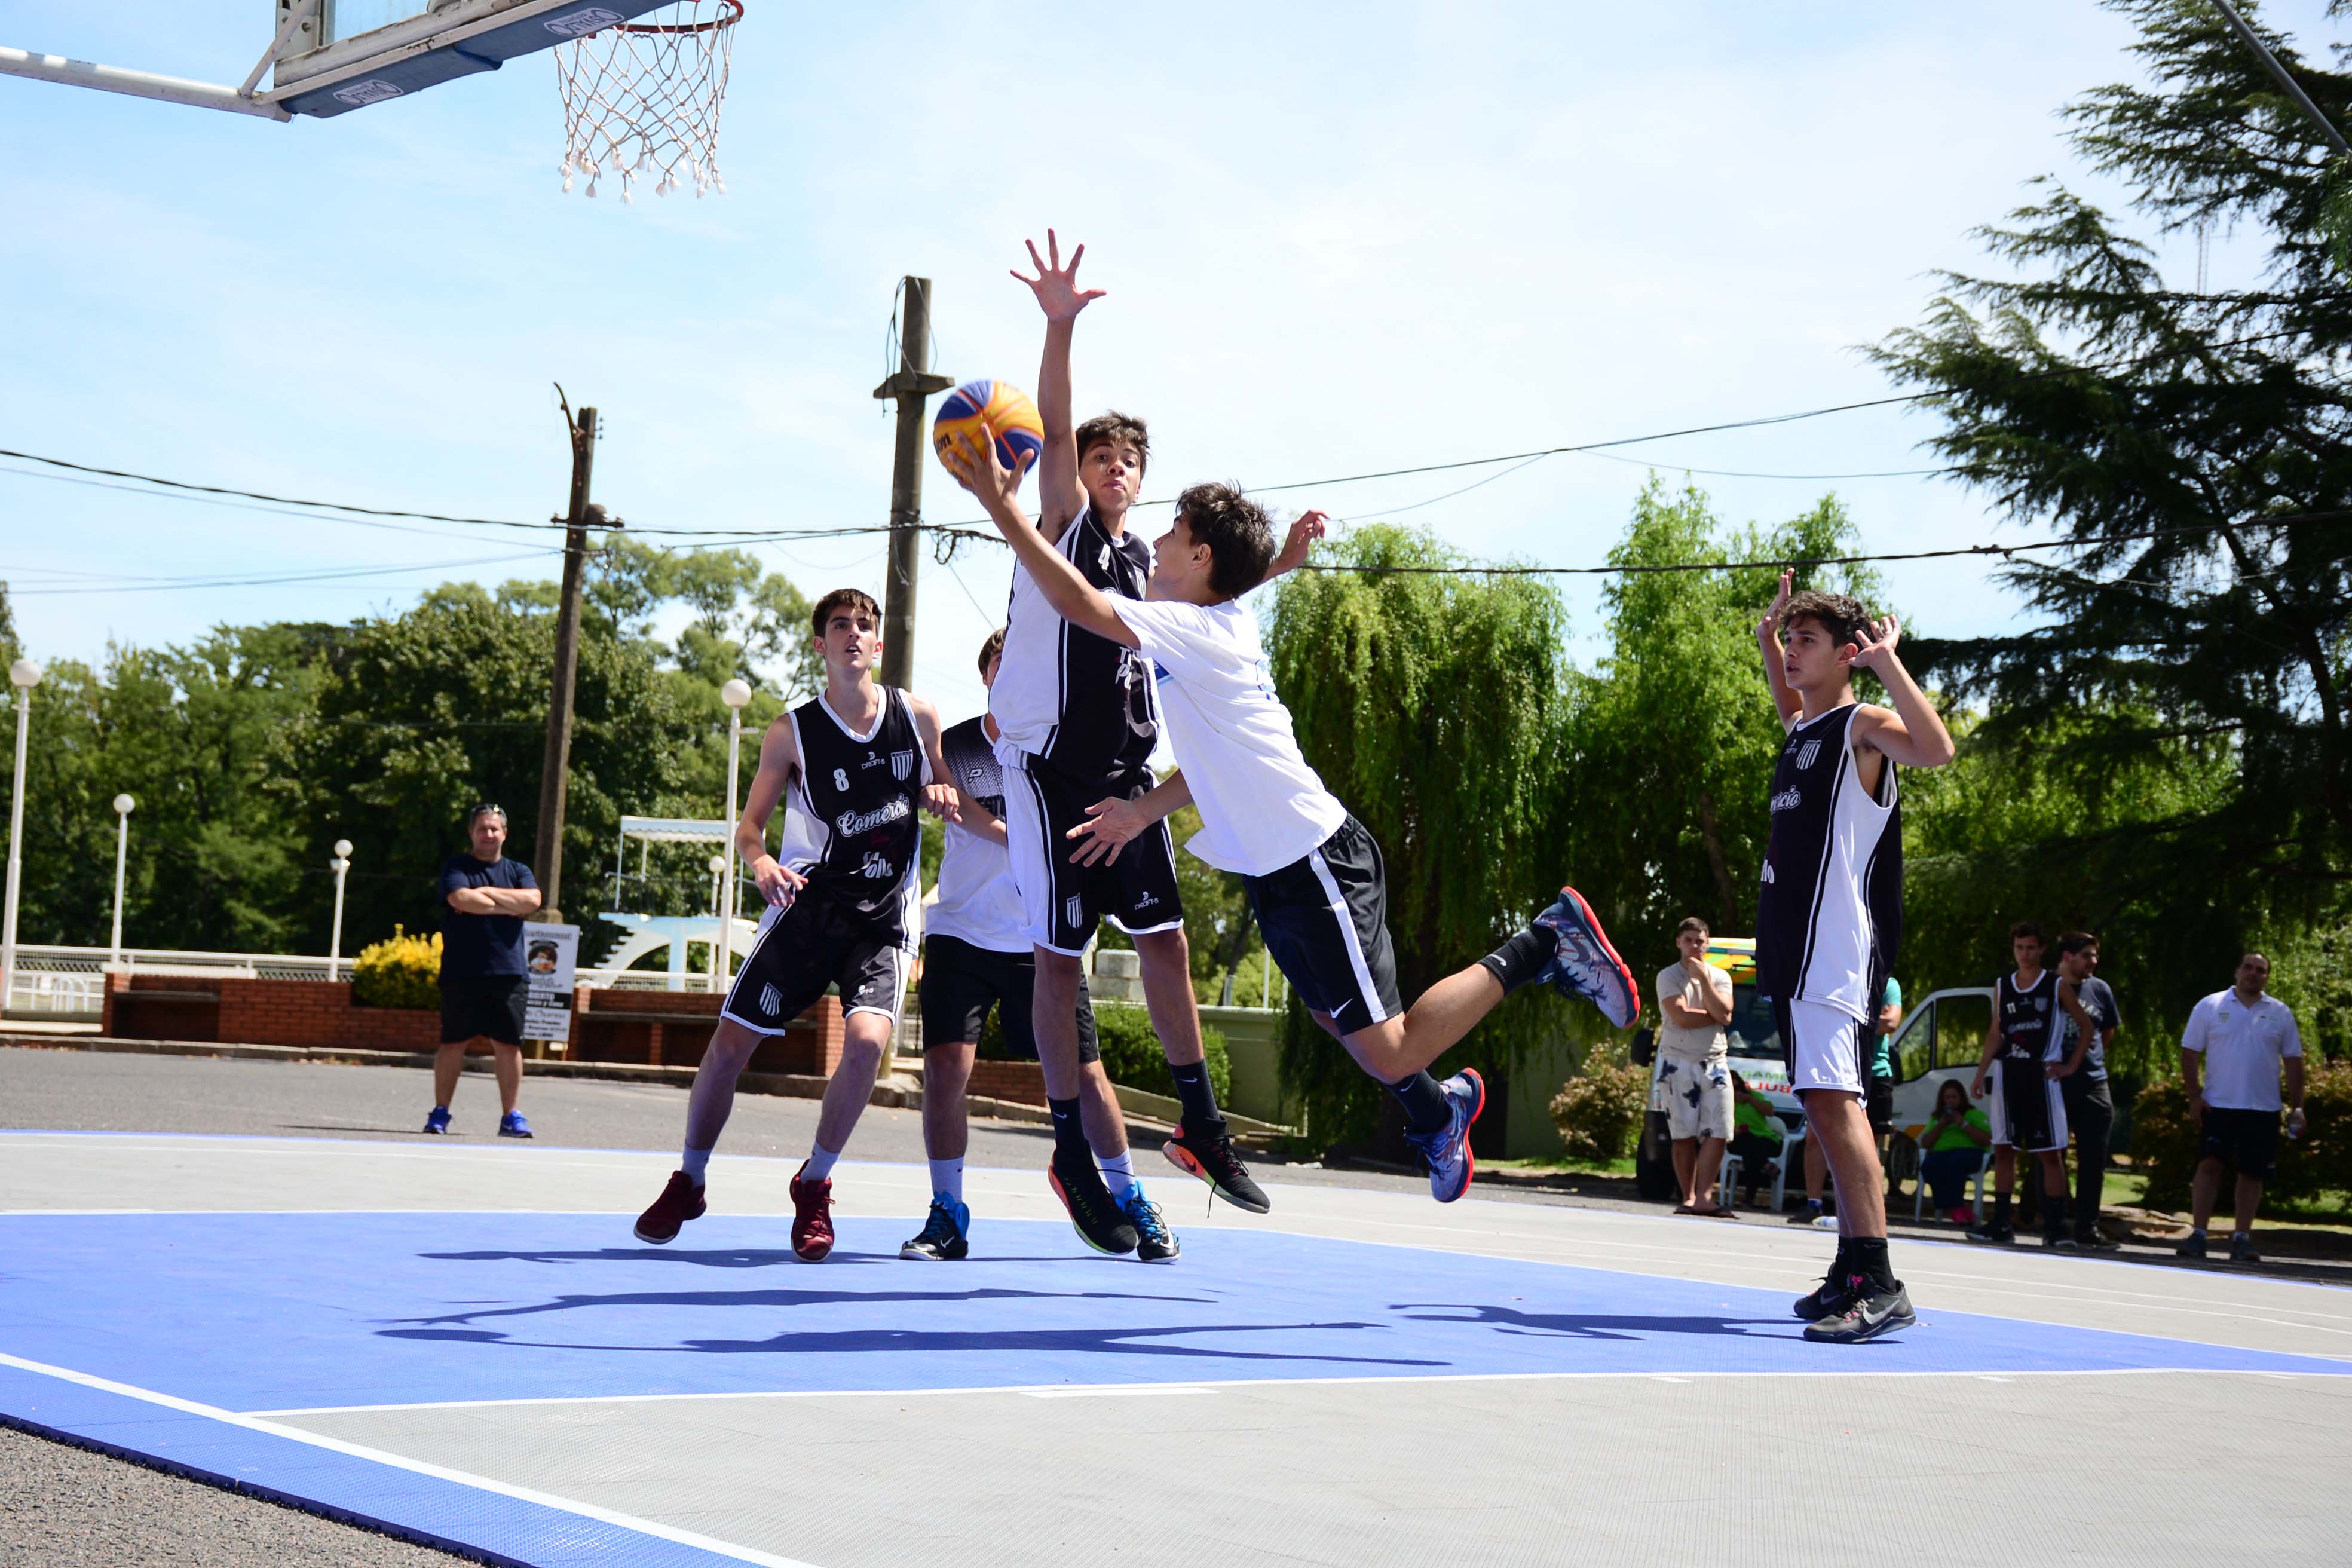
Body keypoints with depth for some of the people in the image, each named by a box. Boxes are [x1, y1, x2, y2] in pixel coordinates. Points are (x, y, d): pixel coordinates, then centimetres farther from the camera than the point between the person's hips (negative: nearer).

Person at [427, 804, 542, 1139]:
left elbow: (532, 900, -5)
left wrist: (485, 892, -6)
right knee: (454, 1043, -2)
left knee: (509, 1044, 0)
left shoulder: (518, 871, 16)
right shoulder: (456, 866, 6)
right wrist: (509, 906, -5)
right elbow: (461, 899, -13)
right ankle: (440, 1113, 7)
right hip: (462, 973, -2)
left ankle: (511, 1116, 6)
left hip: (508, 973, 3)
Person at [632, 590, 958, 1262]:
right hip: (808, 903, 0)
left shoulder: (918, 716, 2)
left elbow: (944, 792, 18)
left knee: (867, 1039, -23)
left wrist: (942, 795, -6)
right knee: (729, 1044, -2)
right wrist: (761, 862, -22)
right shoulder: (792, 732, -3)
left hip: (885, 912, 0)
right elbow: (751, 824, 1)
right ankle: (688, 1183, 21)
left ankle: (814, 1184, -1)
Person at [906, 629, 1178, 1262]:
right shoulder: (951, 746, 2)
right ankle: (947, 1217, 0)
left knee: (1085, 1075, 1)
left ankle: (1130, 1202, 21)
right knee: (945, 1065, -14)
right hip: (960, 934, 0)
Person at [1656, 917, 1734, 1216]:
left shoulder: (1719, 977, 12)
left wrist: (1704, 977, -8)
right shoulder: (1668, 977, 1)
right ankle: (1689, 1197, 0)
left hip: (1715, 1062, 3)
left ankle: (1704, 1196, -11)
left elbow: (1723, 1014, -6)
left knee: (1716, 1134, -8)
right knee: (1685, 1136, -4)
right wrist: (1714, 1015, -3)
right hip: (1679, 1062, -3)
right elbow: (1681, 1017, -13)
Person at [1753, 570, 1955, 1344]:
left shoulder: (1864, 724, -5)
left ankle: (1879, 1285, -25)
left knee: (1832, 1098, -20)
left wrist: (1888, 663, -24)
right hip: (1797, 943, 10)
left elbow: (1936, 749, -27)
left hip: (1836, 944, -10)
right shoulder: (1804, 729, 20)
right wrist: (1767, 642, 33)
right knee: (1826, 1105, 12)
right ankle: (1850, 1274, 18)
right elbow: (1792, 706, 46)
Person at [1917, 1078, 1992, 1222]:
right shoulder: (1936, 1118, 30)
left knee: (1955, 1162, -41)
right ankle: (1959, 1209, -34)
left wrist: (1964, 1125, -2)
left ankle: (1954, 1208, -34)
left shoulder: (1974, 1114, 19)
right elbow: (1925, 1144, 19)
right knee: (1929, 1166, -35)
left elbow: (1986, 1140, 5)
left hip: (1968, 1152, -3)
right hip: (1940, 1153, 3)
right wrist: (1941, 1125, 7)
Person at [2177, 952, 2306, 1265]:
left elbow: (2293, 1062, 11)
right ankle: (2198, 1234, -8)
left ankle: (2242, 1239, 9)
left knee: (2252, 1172, 3)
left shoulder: (2281, 1014, 8)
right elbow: (2190, 1053, 2)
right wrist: (2194, 1096, -7)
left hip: (2264, 1109, 2)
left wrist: (2297, 1107, 5)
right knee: (2209, 1165, -9)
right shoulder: (2210, 1007, 2)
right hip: (2218, 1105, -2)